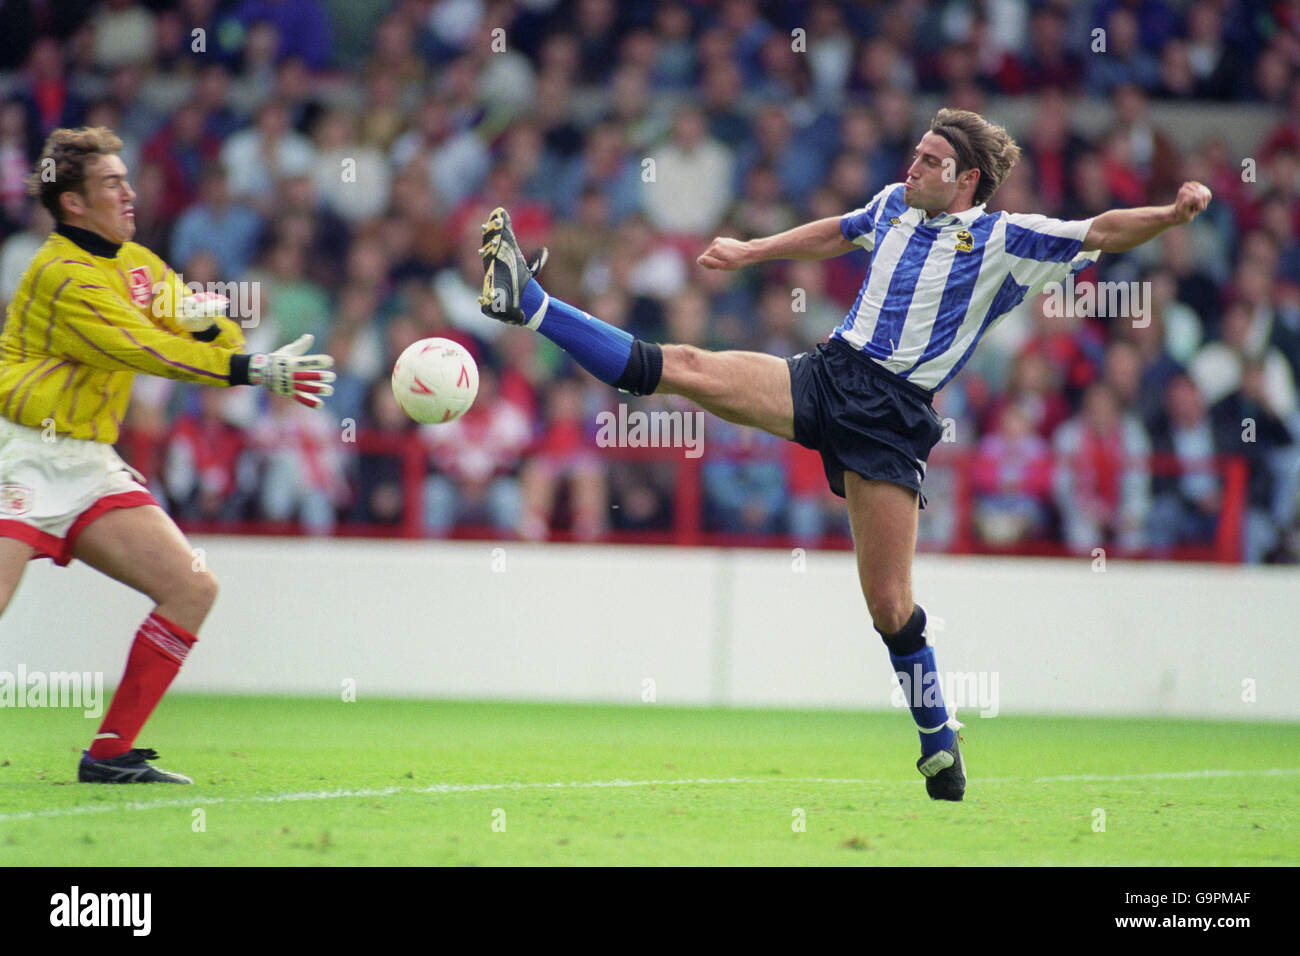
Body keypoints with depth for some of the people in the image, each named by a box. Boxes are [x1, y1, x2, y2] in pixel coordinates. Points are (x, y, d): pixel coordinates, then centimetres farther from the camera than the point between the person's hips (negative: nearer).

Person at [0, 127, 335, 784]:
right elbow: (147, 351, -25)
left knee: (192, 588, -3)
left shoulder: (137, 264, 13)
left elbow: (214, 344, 17)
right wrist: (255, 371, -30)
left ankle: (110, 753, 0)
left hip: (89, 465, 8)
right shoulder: (64, 275, -14)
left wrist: (209, 322, -8)